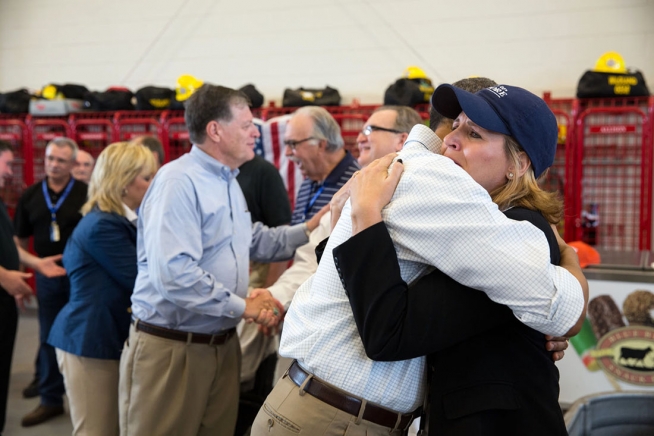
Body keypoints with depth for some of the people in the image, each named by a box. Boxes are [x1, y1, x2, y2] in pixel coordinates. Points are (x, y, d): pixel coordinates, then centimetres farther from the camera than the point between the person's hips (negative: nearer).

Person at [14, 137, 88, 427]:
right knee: (49, 338, 13)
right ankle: (50, 400, 25)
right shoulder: (30, 196, 4)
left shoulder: (87, 195, -9)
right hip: (47, 276, 4)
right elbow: (20, 241, 10)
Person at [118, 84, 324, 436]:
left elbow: (253, 242, 19)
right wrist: (242, 307, -22)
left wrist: (308, 229, 7)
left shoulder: (228, 182, 13)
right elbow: (173, 274, -30)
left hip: (221, 343, 9)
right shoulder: (179, 181, -21)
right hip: (170, 347, -9)